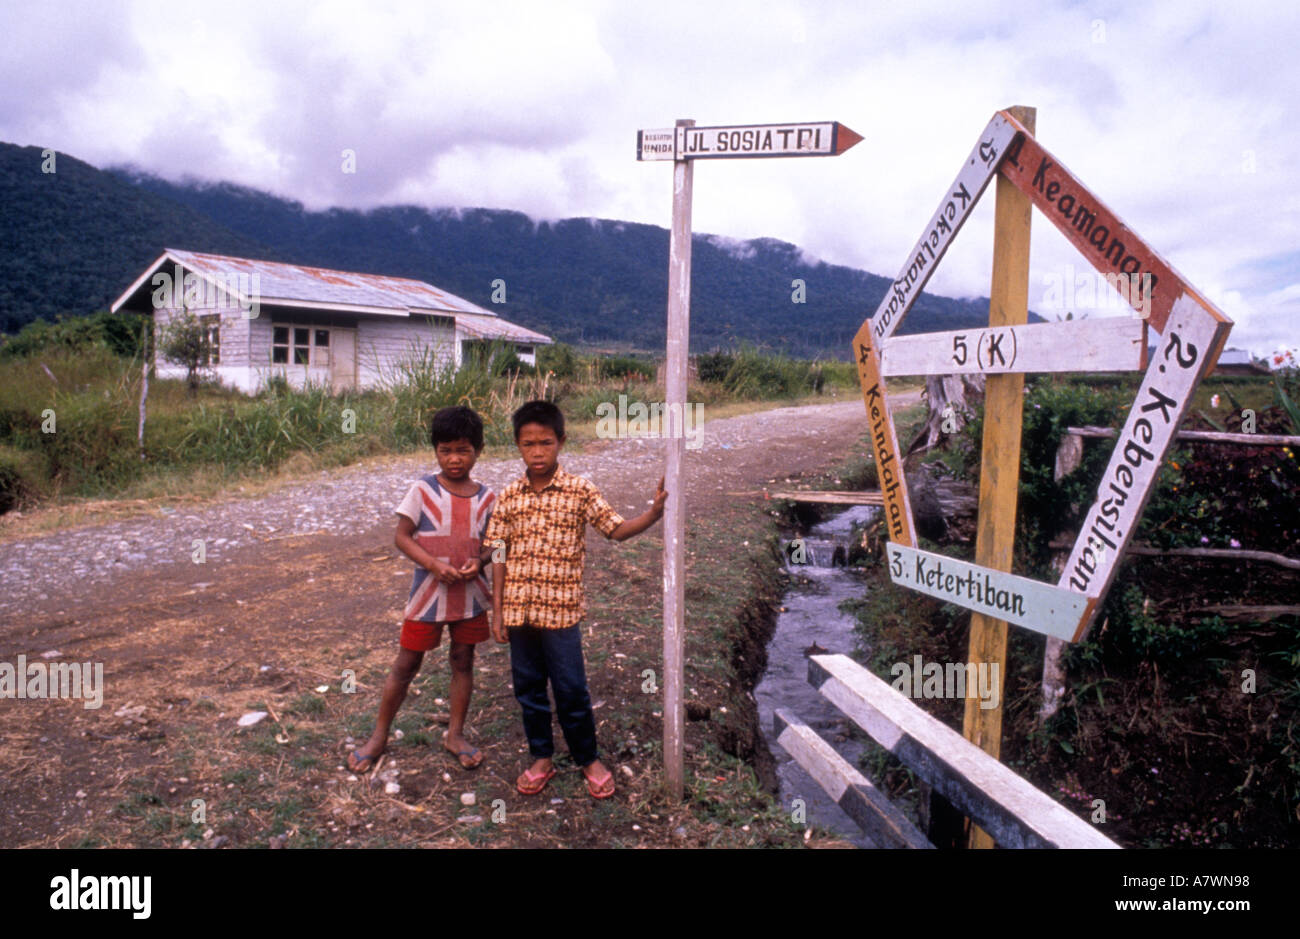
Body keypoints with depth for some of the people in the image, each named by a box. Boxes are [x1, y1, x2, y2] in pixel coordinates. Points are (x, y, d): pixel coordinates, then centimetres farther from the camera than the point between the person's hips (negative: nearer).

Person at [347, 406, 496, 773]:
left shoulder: (486, 497, 0)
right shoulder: (423, 490, -9)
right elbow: (401, 536, -8)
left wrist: (479, 561, -15)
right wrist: (434, 565, -21)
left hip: (470, 595, 3)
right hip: (427, 592, -3)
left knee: (463, 661, 12)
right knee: (406, 664, 7)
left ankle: (455, 734, 28)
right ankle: (379, 735, 23)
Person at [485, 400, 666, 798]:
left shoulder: (580, 491, -6)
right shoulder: (509, 497, 1)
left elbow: (617, 529, -8)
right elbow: (499, 557, 4)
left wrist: (653, 513, -26)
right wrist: (498, 612, 3)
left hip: (561, 611, -3)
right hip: (518, 611, 3)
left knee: (571, 690, 7)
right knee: (528, 688, 15)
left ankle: (588, 759, 28)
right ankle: (541, 758, 34)